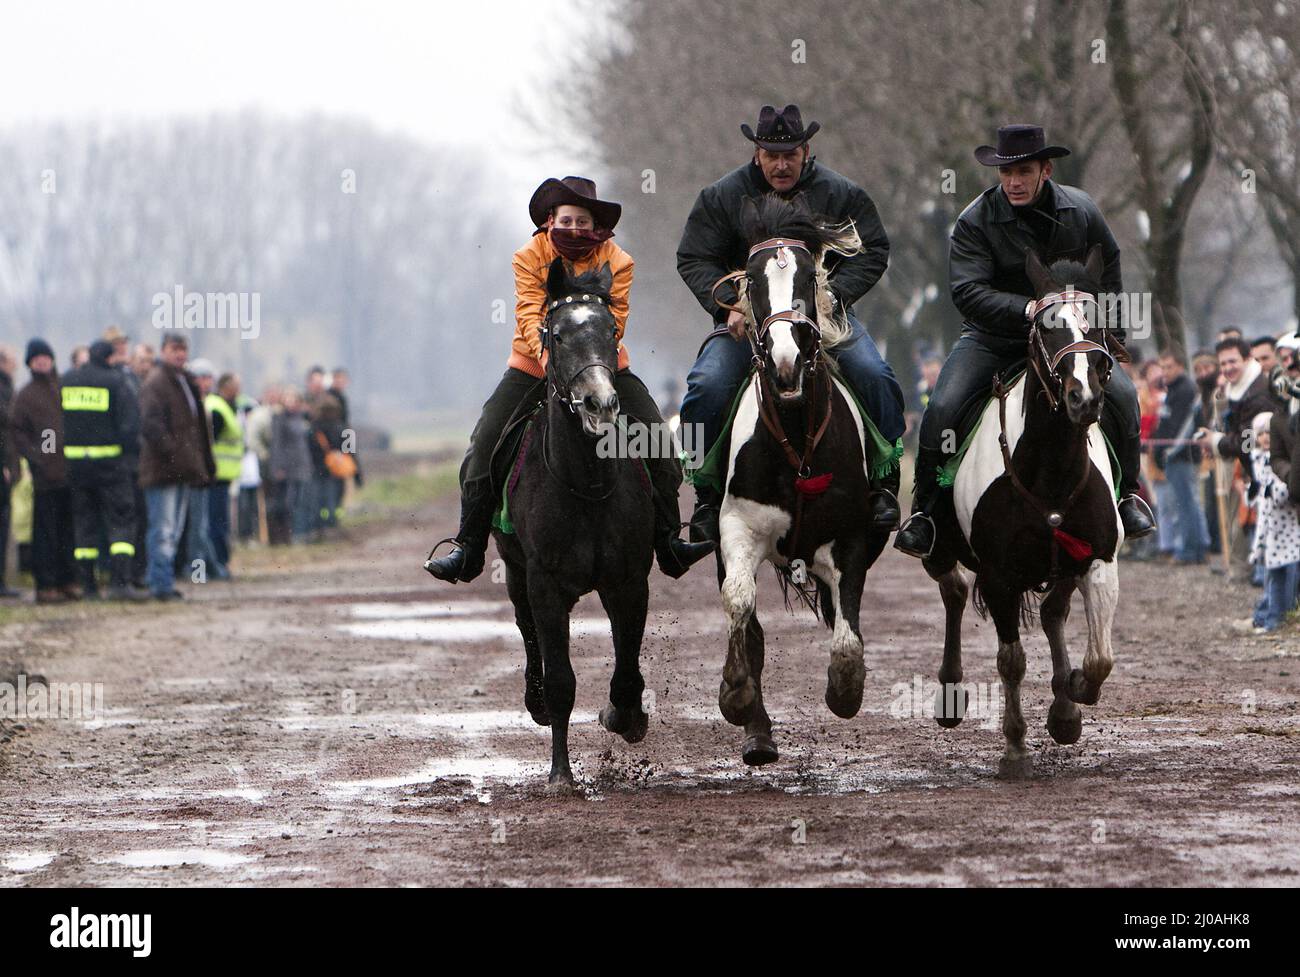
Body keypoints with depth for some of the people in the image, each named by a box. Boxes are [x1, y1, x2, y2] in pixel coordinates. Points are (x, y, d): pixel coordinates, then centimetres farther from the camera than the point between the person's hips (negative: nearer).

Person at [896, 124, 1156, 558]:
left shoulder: (1081, 212, -3)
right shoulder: (976, 221, -14)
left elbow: (1109, 279, 13)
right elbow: (968, 291, -25)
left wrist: (1109, 339, 7)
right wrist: (1027, 309, -38)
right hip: (992, 339, -2)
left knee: (1121, 394, -19)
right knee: (942, 410, -22)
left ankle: (1127, 494, 3)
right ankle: (924, 509, -2)